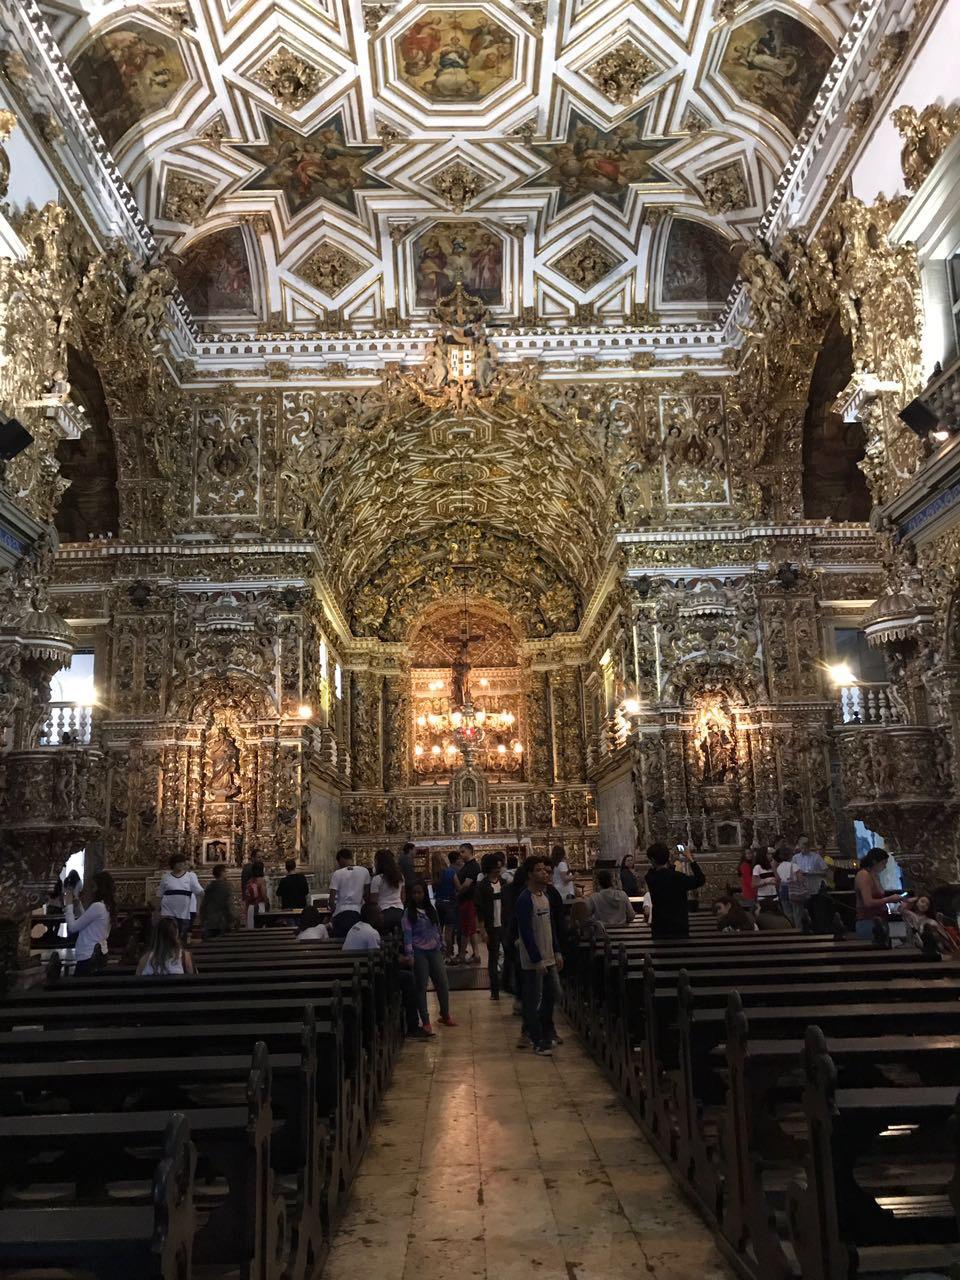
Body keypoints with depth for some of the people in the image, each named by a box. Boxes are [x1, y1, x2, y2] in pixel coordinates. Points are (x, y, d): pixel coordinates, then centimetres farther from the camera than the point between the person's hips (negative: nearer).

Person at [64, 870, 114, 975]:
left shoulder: (97, 906, -19)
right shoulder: (107, 906, 10)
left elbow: (72, 927, -15)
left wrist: (68, 904, -5)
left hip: (88, 957, -9)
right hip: (98, 955, 9)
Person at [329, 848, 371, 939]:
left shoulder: (337, 874, -5)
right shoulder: (364, 871, 3)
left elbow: (332, 898, -6)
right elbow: (367, 894, 10)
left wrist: (332, 911, 9)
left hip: (341, 913, -2)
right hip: (358, 912, 2)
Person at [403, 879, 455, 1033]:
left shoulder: (432, 909, 9)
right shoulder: (409, 912, -5)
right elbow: (407, 933, -12)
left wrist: (442, 946, 14)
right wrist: (409, 954, -21)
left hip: (434, 950, 4)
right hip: (419, 952, -4)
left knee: (443, 984, 5)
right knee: (422, 987, 0)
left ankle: (445, 1015, 26)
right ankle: (425, 1022, 8)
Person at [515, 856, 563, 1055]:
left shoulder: (545, 895, 10)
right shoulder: (525, 900, -17)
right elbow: (526, 933, -19)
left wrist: (557, 951, 13)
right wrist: (537, 960, -20)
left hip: (548, 958, 9)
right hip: (533, 961, -9)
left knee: (551, 995, 15)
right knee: (533, 1001, 1)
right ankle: (538, 1041, 11)